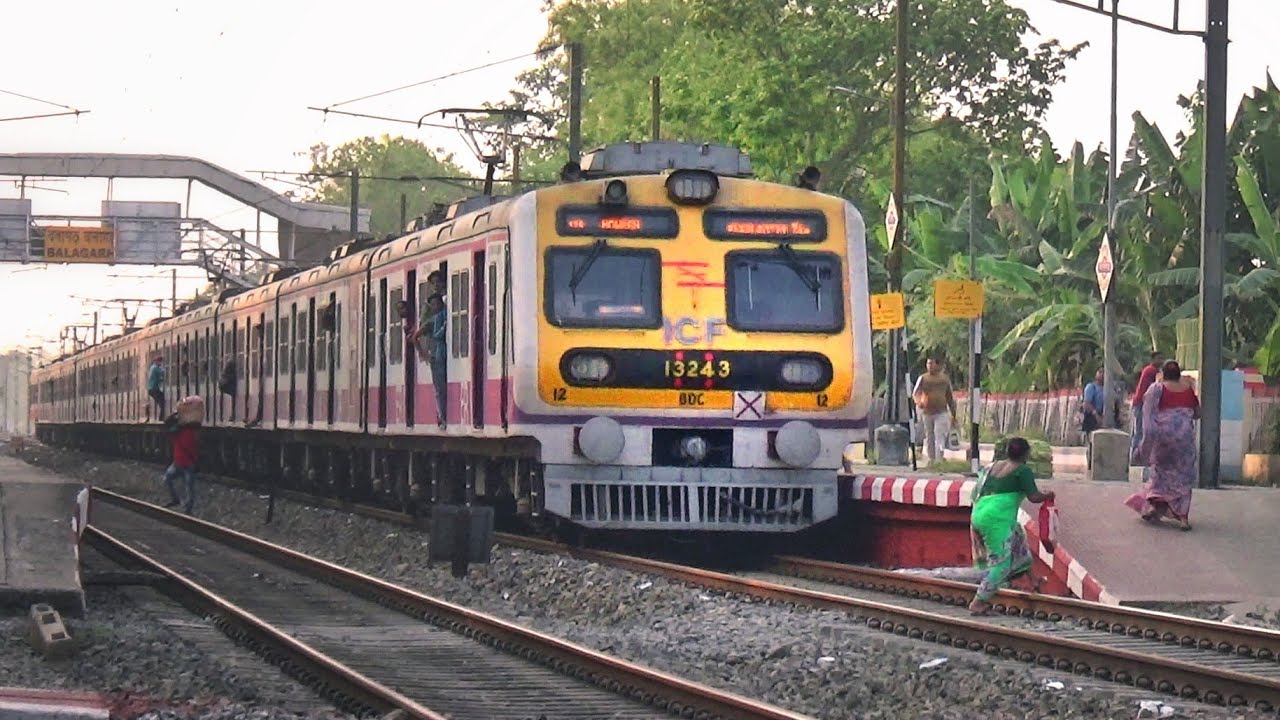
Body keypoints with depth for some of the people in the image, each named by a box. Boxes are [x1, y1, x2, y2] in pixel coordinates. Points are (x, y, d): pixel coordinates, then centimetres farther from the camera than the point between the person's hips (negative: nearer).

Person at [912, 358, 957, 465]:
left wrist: (953, 415, 14)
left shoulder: (945, 379, 9)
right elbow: (915, 394, -2)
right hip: (927, 413, 2)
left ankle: (939, 460, -21)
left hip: (941, 412, -2)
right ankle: (931, 460, 15)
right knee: (929, 438, 6)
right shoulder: (923, 378, 7)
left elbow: (950, 398, 15)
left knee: (939, 436, -15)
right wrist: (919, 402, -26)